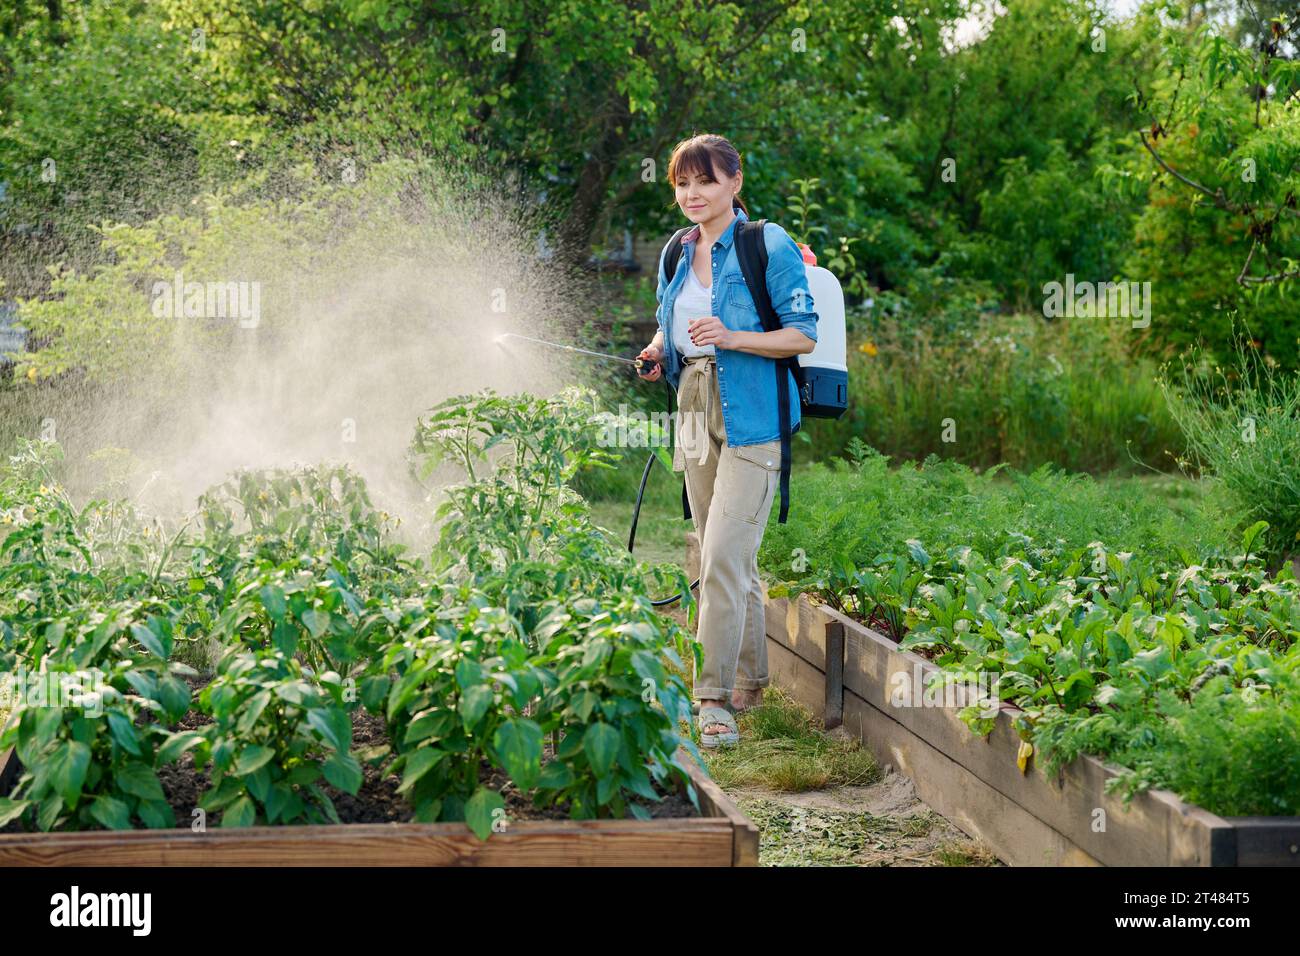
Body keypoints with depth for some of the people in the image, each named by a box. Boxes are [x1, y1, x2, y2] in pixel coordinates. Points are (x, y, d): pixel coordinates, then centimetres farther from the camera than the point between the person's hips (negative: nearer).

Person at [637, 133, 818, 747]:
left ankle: (715, 699, -11)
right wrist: (659, 352, 5)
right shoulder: (678, 252, 13)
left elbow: (804, 334, -8)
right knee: (728, 563, 14)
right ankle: (750, 681, 26)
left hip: (752, 420, -7)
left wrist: (732, 338, -22)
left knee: (722, 558, -14)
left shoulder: (768, 246, -7)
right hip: (697, 415, 7)